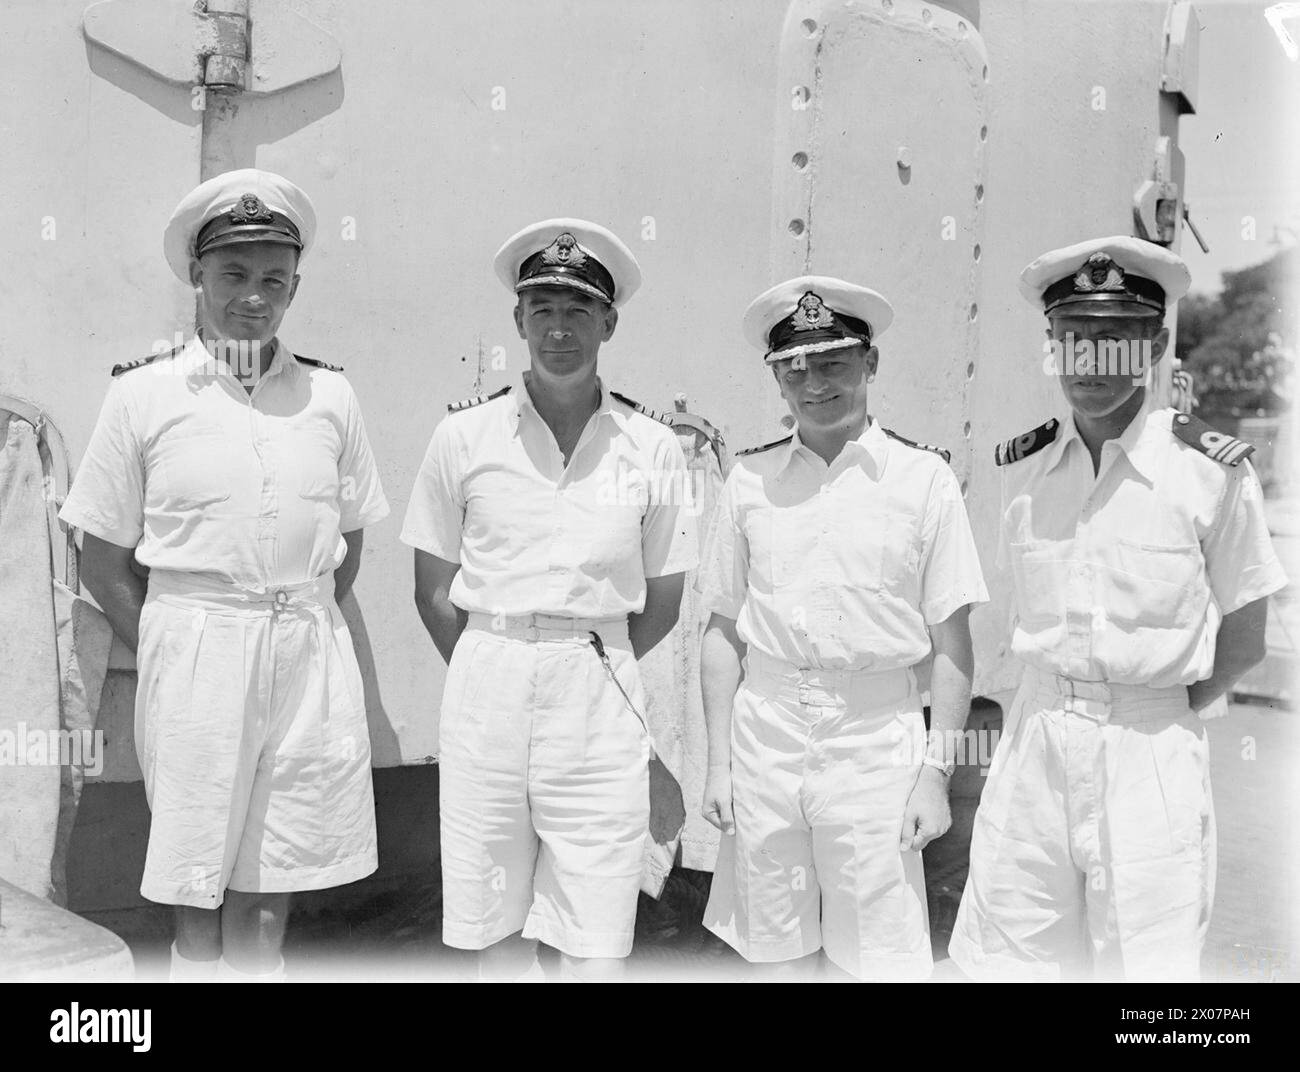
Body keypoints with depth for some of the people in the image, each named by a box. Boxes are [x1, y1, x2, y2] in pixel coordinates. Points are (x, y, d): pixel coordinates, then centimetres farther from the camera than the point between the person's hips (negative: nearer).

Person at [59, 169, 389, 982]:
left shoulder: (330, 395, 6)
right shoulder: (144, 395, 0)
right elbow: (105, 563, 3)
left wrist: (304, 631, 5)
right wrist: (169, 654, -3)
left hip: (311, 654, 2)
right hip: (195, 649, -2)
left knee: (269, 891, 12)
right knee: (199, 896, 6)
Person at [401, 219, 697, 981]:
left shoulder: (652, 446, 1)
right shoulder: (465, 436, 2)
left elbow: (663, 603, 9)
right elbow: (433, 589, 8)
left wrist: (587, 665, 7)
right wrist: (498, 669, 5)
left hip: (599, 698, 0)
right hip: (485, 683, 1)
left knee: (597, 952, 2)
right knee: (496, 932, 11)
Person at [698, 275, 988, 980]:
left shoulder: (924, 477, -1)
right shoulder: (750, 479, 5)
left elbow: (951, 643, 0)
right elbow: (723, 632, 8)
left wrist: (936, 772, -4)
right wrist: (717, 763, 5)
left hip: (877, 737, -2)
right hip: (765, 731, 2)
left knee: (884, 964, 3)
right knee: (781, 955, 13)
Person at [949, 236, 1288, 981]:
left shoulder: (1213, 470, -8)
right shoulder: (1022, 467, 4)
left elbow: (1244, 641, 1)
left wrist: (1169, 714, 1)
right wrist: (1061, 710, 6)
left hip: (1153, 753, -3)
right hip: (1036, 743, 3)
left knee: (1144, 964, 6)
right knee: (1005, 959, 9)